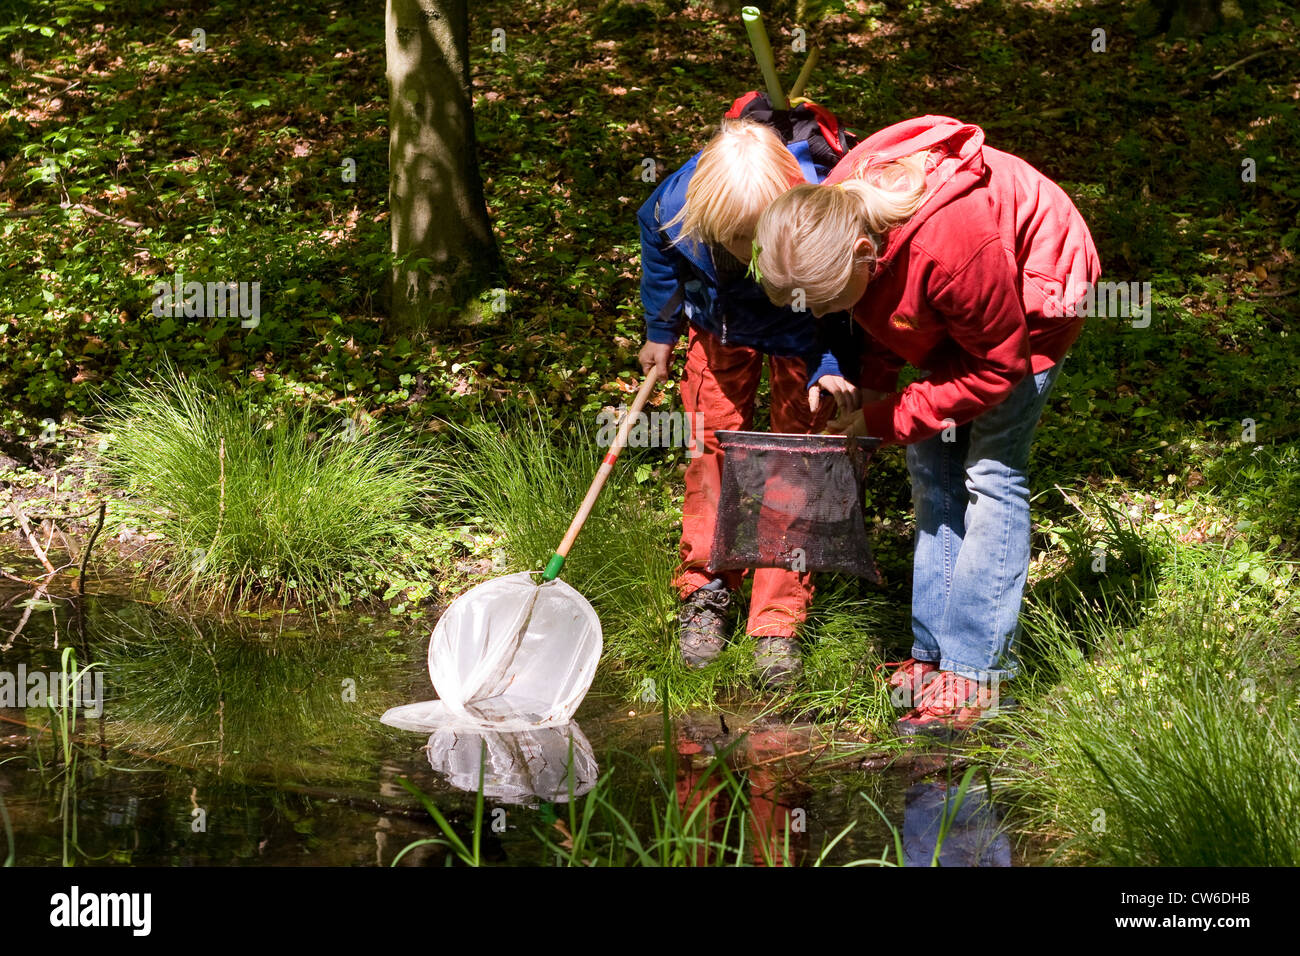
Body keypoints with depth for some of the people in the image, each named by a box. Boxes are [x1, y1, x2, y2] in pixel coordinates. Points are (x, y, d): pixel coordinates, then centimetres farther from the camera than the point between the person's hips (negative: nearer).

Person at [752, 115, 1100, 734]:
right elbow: (881, 303, 2)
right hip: (952, 320, 8)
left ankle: (973, 672, -9)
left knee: (989, 473, -11)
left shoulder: (952, 247, -43)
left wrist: (886, 420, -25)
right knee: (931, 470, 5)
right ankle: (934, 653, 10)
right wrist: (874, 384, -11)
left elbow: (998, 365, -29)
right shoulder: (832, 215, -21)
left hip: (1031, 298, -8)